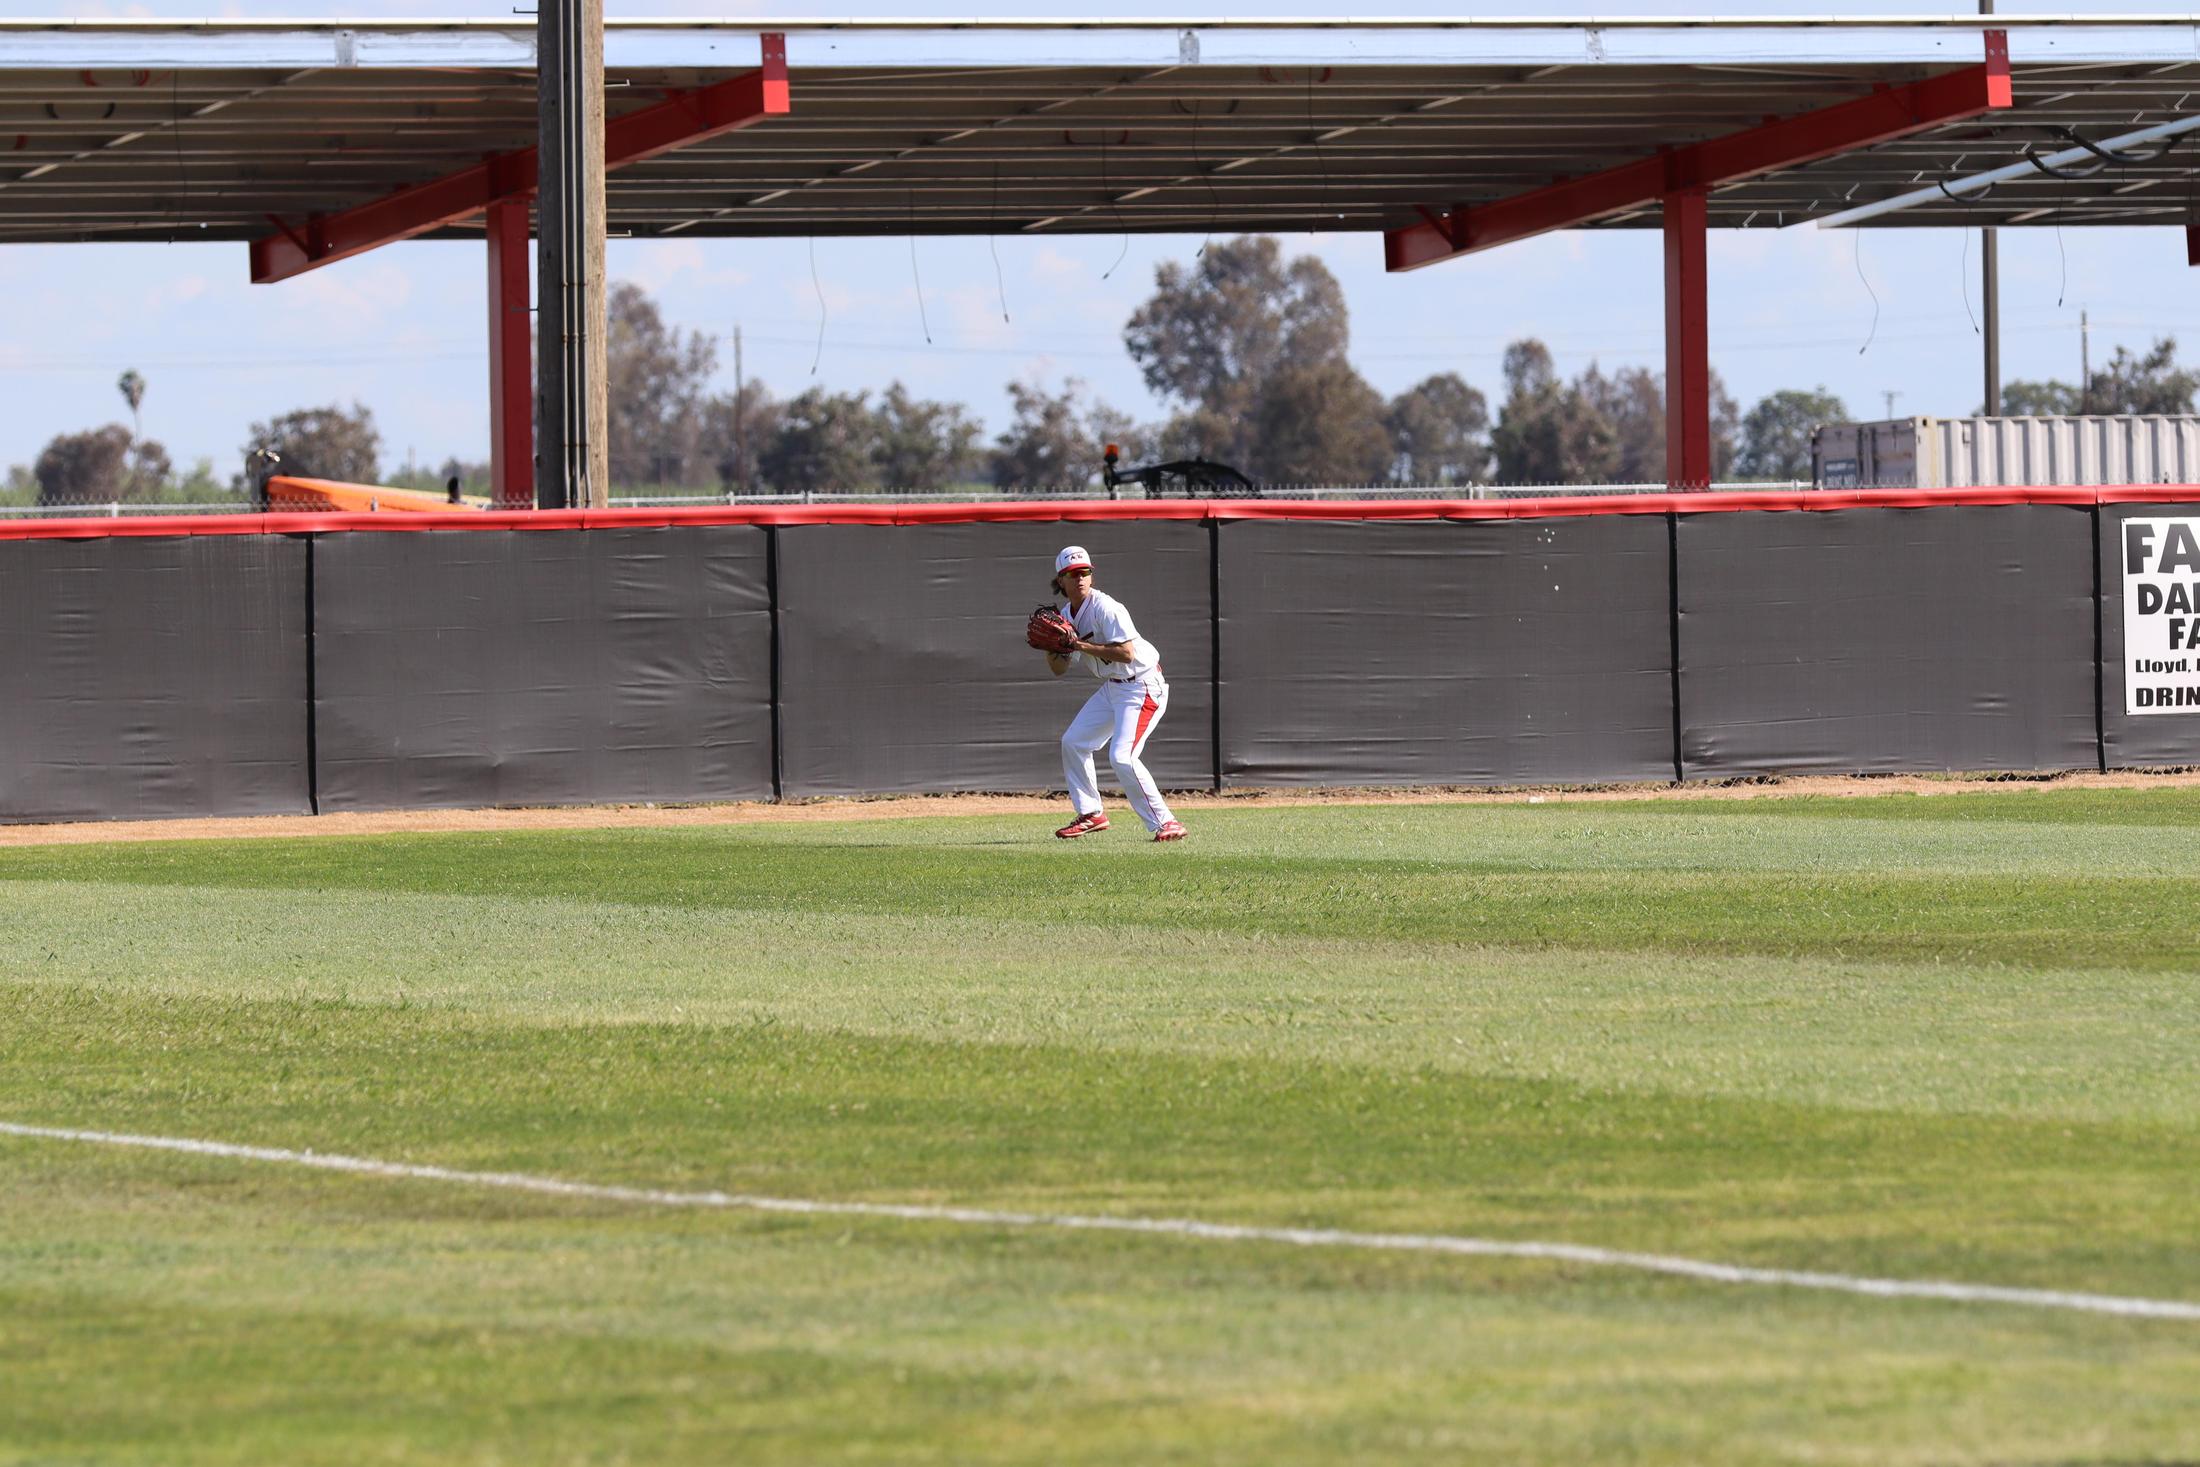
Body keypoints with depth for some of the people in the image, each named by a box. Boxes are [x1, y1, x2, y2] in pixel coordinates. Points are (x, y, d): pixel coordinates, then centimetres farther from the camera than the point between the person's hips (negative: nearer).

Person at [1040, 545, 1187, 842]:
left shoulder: (1105, 608, -20)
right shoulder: (1066, 615, 6)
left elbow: (1127, 652, -29)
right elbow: (1059, 669, 11)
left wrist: (1080, 645, -26)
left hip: (1142, 686, -9)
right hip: (1112, 688, 9)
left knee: (1121, 756, -21)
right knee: (1073, 742, 12)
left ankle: (1164, 823, -18)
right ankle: (1091, 815, 25)